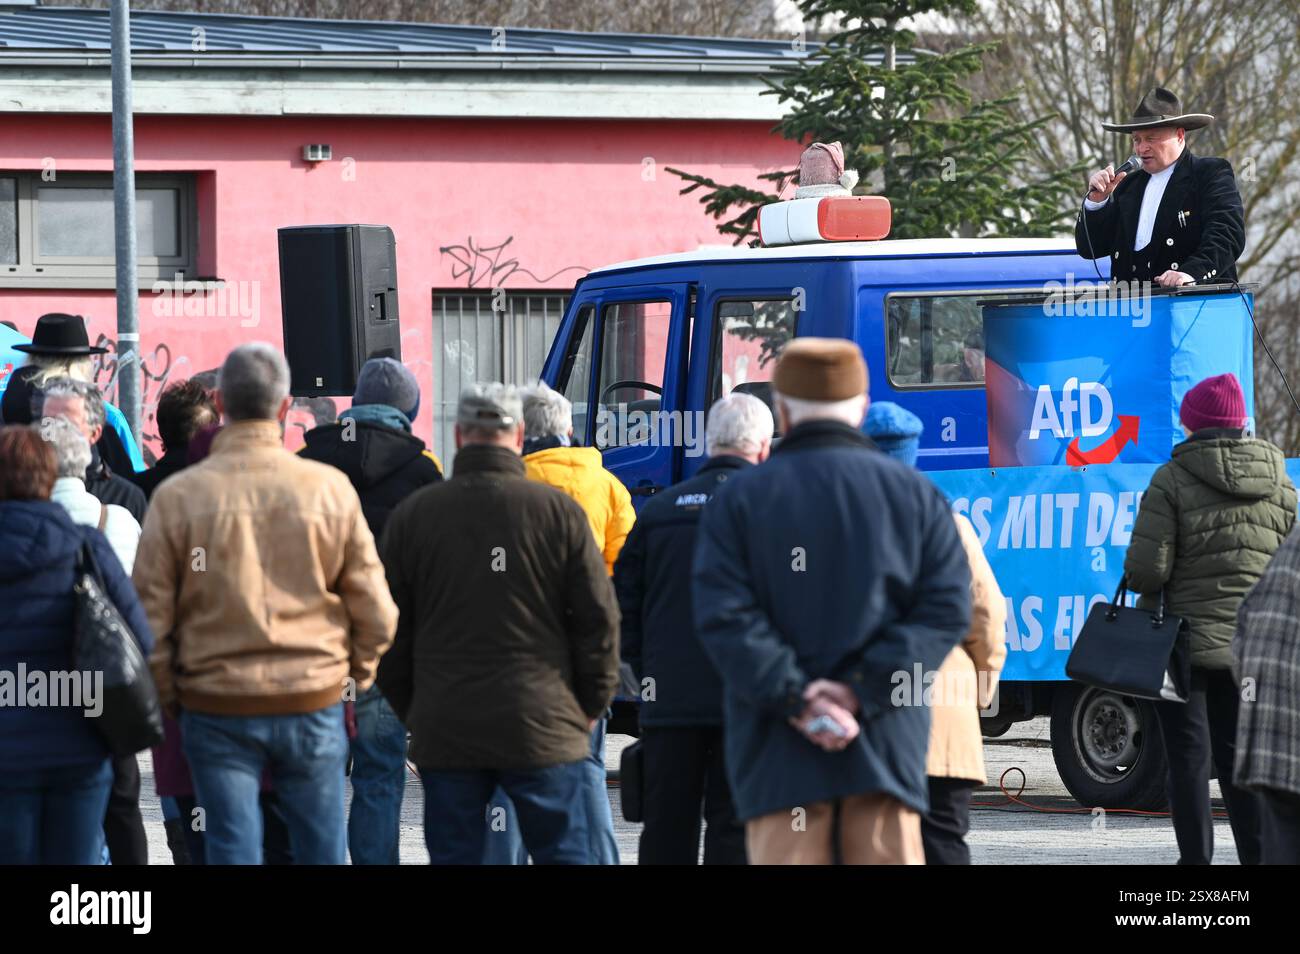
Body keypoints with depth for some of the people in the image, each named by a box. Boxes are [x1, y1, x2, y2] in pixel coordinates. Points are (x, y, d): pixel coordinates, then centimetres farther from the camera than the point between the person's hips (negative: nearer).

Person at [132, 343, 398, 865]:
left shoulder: (178, 497, -6)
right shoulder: (331, 489, -4)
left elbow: (149, 617, -3)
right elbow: (376, 613, 0)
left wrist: (166, 695, 12)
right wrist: (358, 672, 19)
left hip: (217, 709, -1)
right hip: (315, 704, 1)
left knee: (232, 849, 4)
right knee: (321, 848, 10)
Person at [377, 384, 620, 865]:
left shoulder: (411, 515, 2)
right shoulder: (559, 511, -3)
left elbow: (389, 627, 7)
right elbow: (599, 619, 0)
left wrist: (410, 708, 17)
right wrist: (590, 706, 11)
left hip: (444, 732, 1)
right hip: (544, 731, -1)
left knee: (454, 856, 5)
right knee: (564, 856, 4)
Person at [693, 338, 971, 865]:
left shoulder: (738, 500, 4)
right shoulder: (915, 495, 9)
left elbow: (724, 617, -8)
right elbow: (946, 609, -2)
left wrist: (793, 697, -12)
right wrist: (864, 687, -9)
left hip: (779, 754, -1)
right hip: (887, 744, 1)